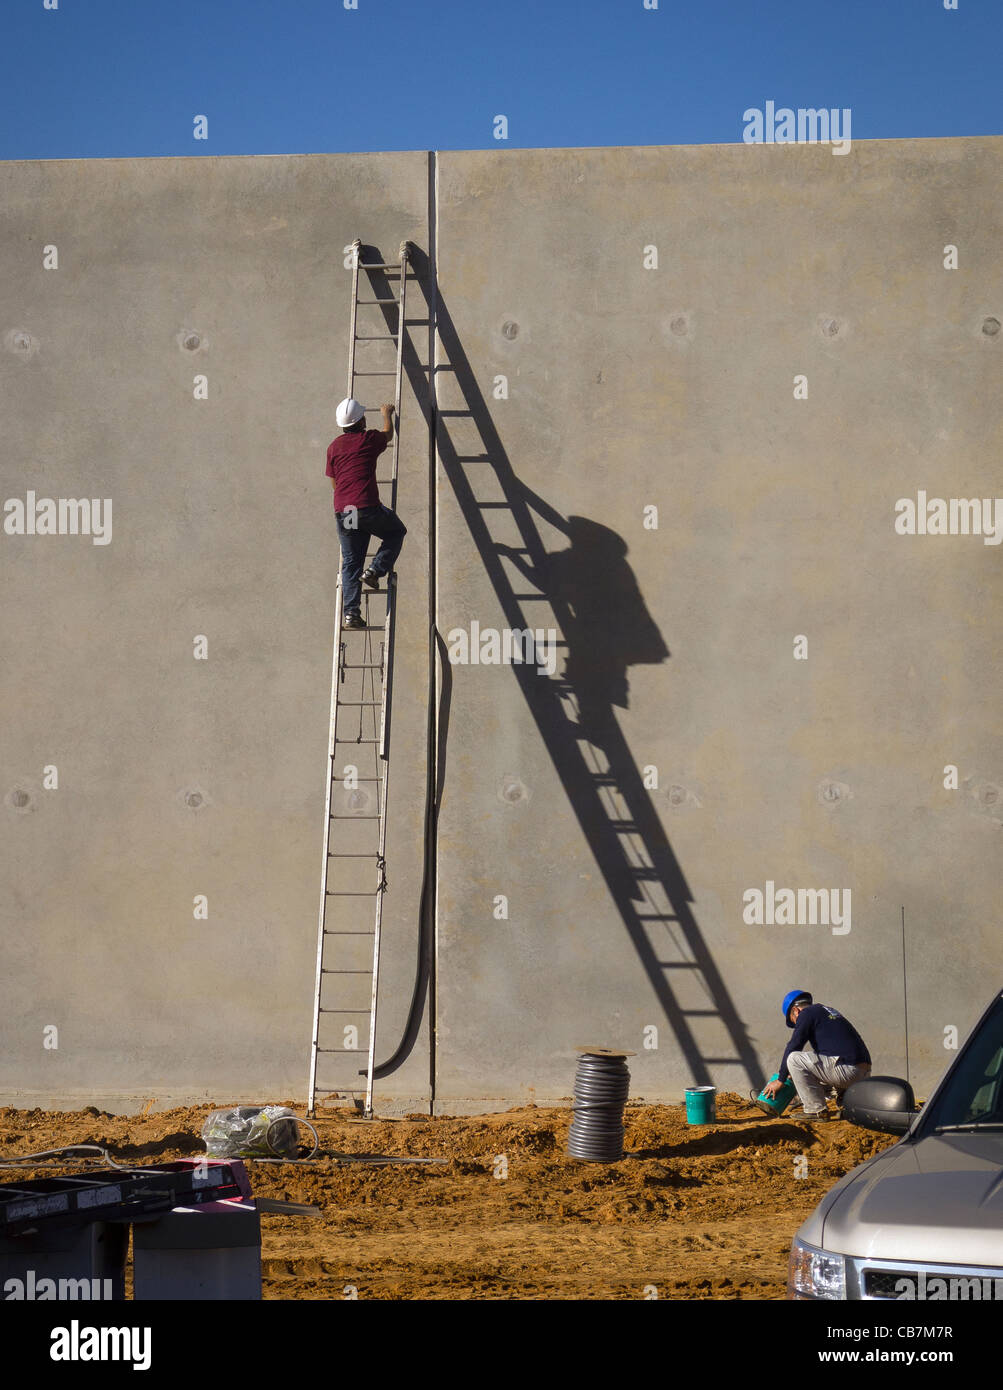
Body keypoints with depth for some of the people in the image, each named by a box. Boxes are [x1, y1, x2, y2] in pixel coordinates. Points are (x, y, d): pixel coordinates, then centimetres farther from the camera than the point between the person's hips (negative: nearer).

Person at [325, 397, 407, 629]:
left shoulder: (334, 447, 13)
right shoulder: (369, 439, 2)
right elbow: (388, 434, 26)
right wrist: (387, 414, 46)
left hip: (342, 512, 4)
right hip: (368, 508, -4)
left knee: (350, 563, 8)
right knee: (396, 532, 23)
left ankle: (350, 613, -1)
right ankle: (375, 570, 6)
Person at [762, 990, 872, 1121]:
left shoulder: (806, 1014, 2)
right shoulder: (829, 1010, 29)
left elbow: (792, 1047, -2)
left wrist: (780, 1080, 4)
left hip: (847, 1070, -9)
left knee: (793, 1059, -8)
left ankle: (816, 1110, -6)